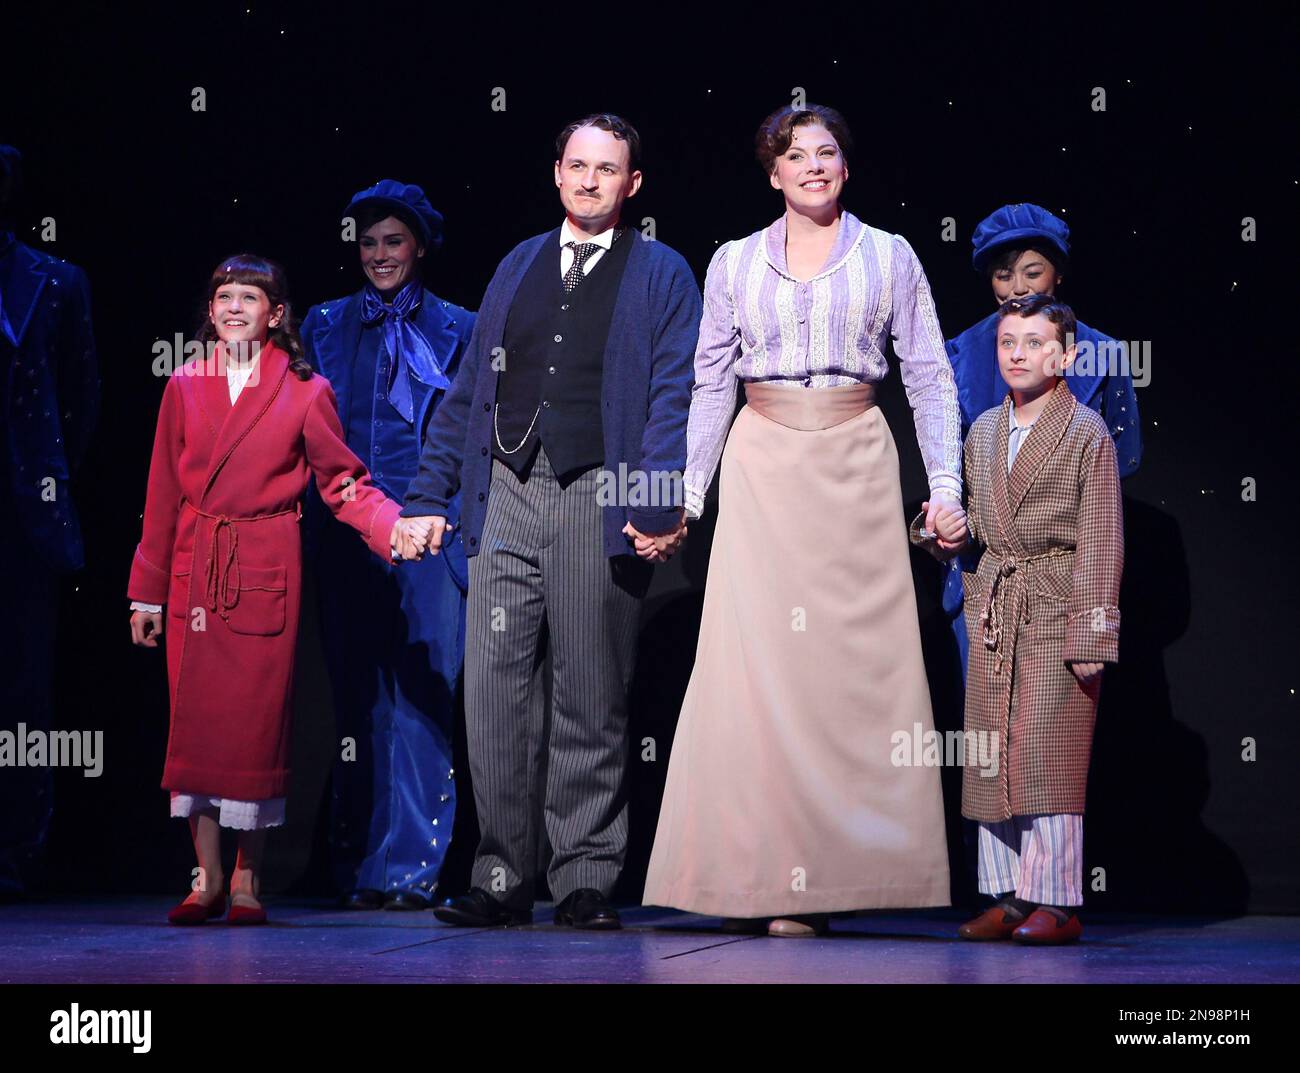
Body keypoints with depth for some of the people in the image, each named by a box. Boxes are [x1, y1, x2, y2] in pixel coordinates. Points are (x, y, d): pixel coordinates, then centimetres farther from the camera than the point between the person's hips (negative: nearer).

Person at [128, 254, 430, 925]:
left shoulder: (305, 393, 2)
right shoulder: (185, 387, 10)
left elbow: (344, 483, 2)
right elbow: (163, 496, 11)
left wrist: (394, 525, -17)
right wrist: (147, 590, 10)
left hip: (264, 574, -3)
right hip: (193, 575, 3)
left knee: (257, 721, -3)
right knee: (194, 720, 1)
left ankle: (247, 881, 7)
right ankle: (207, 879, 10)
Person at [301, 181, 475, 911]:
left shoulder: (457, 331, 7)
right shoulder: (325, 327, 13)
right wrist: (310, 515, 7)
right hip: (345, 535, 2)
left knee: (422, 700, -7)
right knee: (358, 700, 5)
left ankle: (410, 869, -4)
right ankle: (359, 868, 11)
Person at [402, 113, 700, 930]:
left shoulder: (662, 276, 6)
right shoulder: (518, 267, 18)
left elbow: (675, 397, -3)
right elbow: (470, 390, 18)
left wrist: (661, 507, -15)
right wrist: (430, 495, 10)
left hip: (601, 502, -3)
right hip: (509, 495, 3)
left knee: (592, 701, 2)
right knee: (494, 687, -2)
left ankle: (586, 881, 11)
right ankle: (503, 878, 6)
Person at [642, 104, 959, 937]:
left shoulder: (890, 257, 8)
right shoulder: (734, 262, 11)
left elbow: (930, 377, 5)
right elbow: (711, 386, 11)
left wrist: (945, 485, -4)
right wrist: (686, 495, 5)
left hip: (856, 463, 0)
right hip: (763, 463, 1)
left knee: (851, 664, -6)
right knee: (753, 660, -7)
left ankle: (827, 875, -2)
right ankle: (751, 876, -3)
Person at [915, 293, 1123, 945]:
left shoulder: (1087, 433, -3)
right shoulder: (982, 433, 15)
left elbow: (1101, 543, -6)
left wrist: (1091, 636, -12)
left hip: (1056, 614, -6)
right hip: (993, 615, 6)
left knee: (1048, 757, -7)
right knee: (991, 760, 5)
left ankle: (1056, 901, 0)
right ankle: (1008, 898, 11)